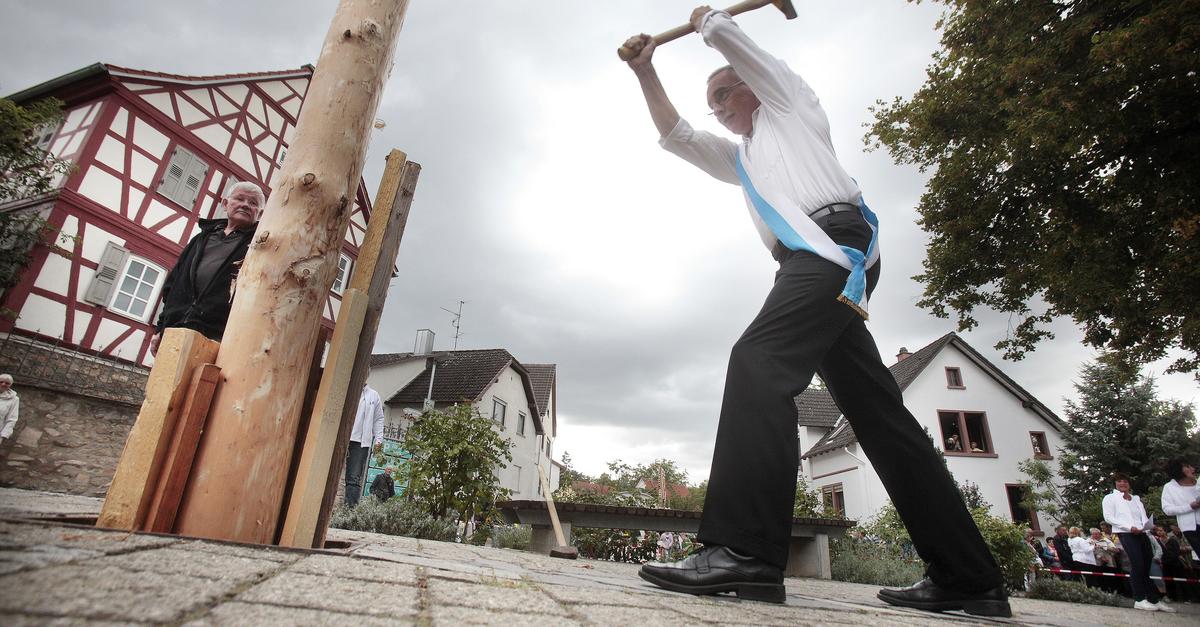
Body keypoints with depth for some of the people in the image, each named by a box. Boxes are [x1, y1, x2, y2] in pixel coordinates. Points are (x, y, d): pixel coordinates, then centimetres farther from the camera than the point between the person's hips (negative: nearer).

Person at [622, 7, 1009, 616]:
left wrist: (704, 19, 39)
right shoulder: (742, 158, 38)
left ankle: (743, 548, -37)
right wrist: (647, 73, 29)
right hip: (821, 264, 9)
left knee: (758, 361, -29)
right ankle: (967, 577, 8)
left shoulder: (790, 101, 23)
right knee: (879, 412, 2)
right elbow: (677, 136, 34)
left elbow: (733, 40, 19)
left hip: (832, 241, -8)